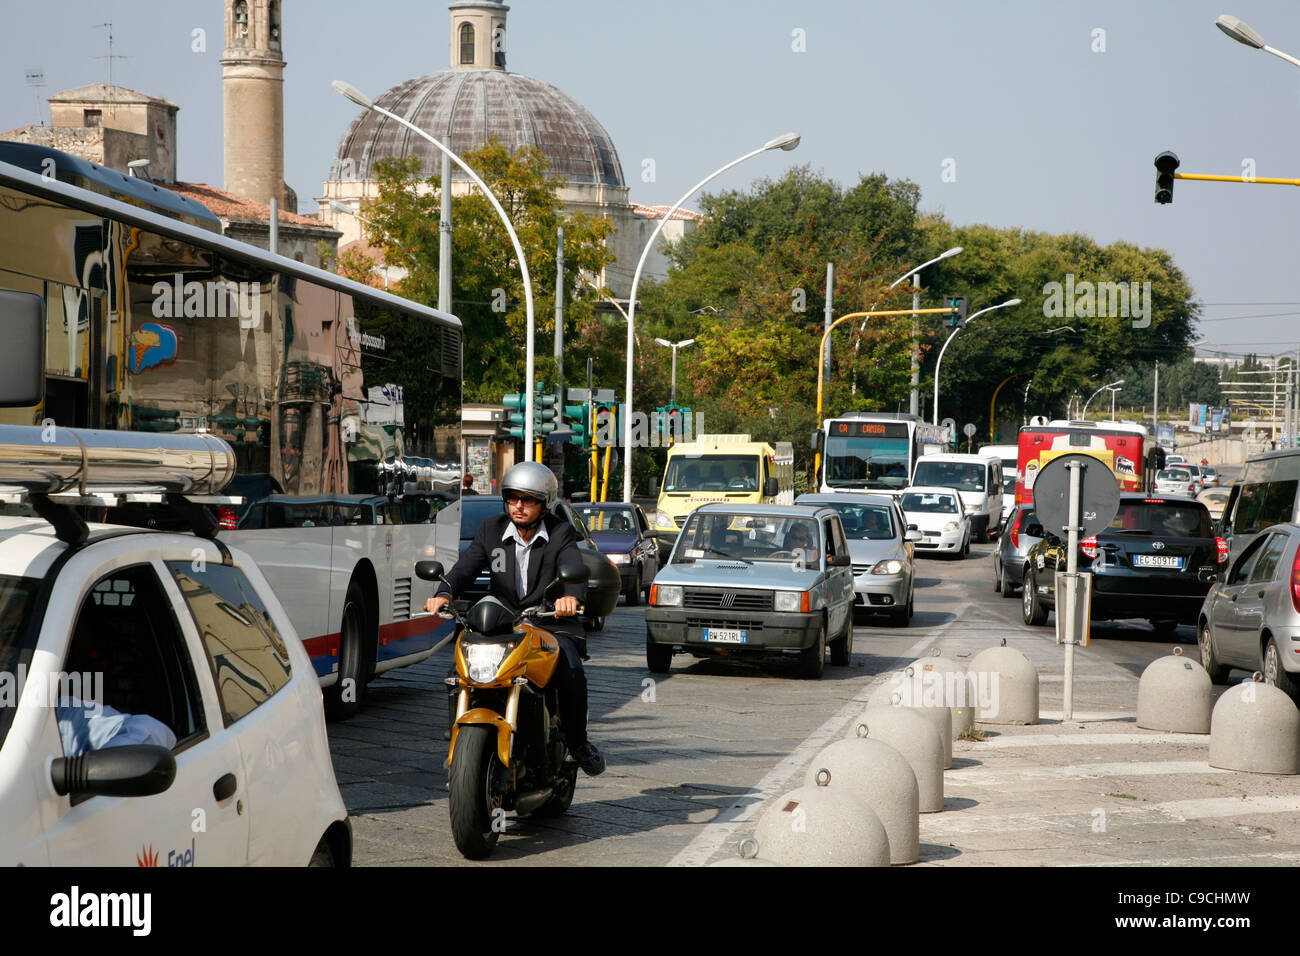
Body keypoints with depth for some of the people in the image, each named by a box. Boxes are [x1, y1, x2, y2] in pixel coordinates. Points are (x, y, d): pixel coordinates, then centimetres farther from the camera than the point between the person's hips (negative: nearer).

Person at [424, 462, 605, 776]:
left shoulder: (561, 533, -2)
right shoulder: (491, 529, 5)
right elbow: (466, 567, -7)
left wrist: (571, 595, -45)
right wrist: (444, 593, -30)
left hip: (550, 623, -2)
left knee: (571, 672, -29)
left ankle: (577, 741, -4)